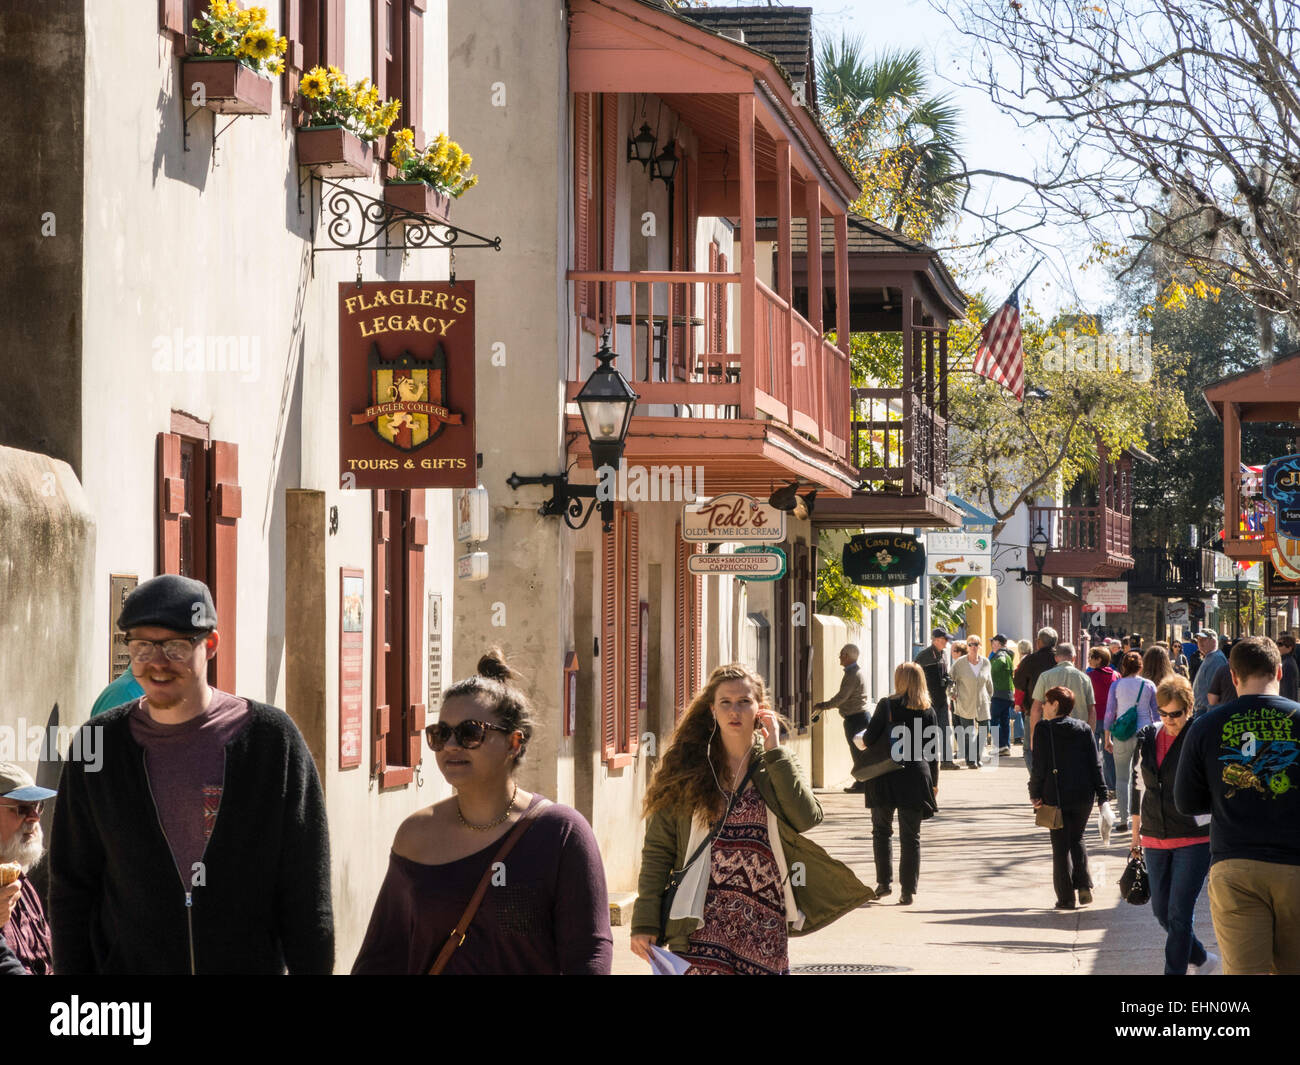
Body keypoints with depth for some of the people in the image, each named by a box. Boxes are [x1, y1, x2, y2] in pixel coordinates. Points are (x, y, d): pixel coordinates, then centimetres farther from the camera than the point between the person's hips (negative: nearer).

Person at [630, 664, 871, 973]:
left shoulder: (776, 764, 9)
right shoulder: (686, 766, 4)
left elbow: (809, 819, -10)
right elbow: (658, 850, 3)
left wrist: (774, 751, -6)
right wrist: (645, 921, -4)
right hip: (702, 925, -2)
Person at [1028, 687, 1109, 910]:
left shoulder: (1043, 729, -6)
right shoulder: (1084, 729, 5)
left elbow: (1040, 766, -9)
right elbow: (1095, 763, 3)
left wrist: (1035, 793, -1)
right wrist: (1102, 796, 5)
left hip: (1057, 797, -4)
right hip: (1083, 796, 4)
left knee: (1061, 847, 4)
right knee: (1076, 840, 21)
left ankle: (1066, 897, 3)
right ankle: (1084, 885, 5)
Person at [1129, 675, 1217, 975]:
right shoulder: (1147, 739, 6)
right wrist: (1136, 833, 19)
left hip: (1194, 840, -6)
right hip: (1155, 839, 6)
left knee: (1179, 914, -7)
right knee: (1162, 912, 13)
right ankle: (1202, 960, 34)